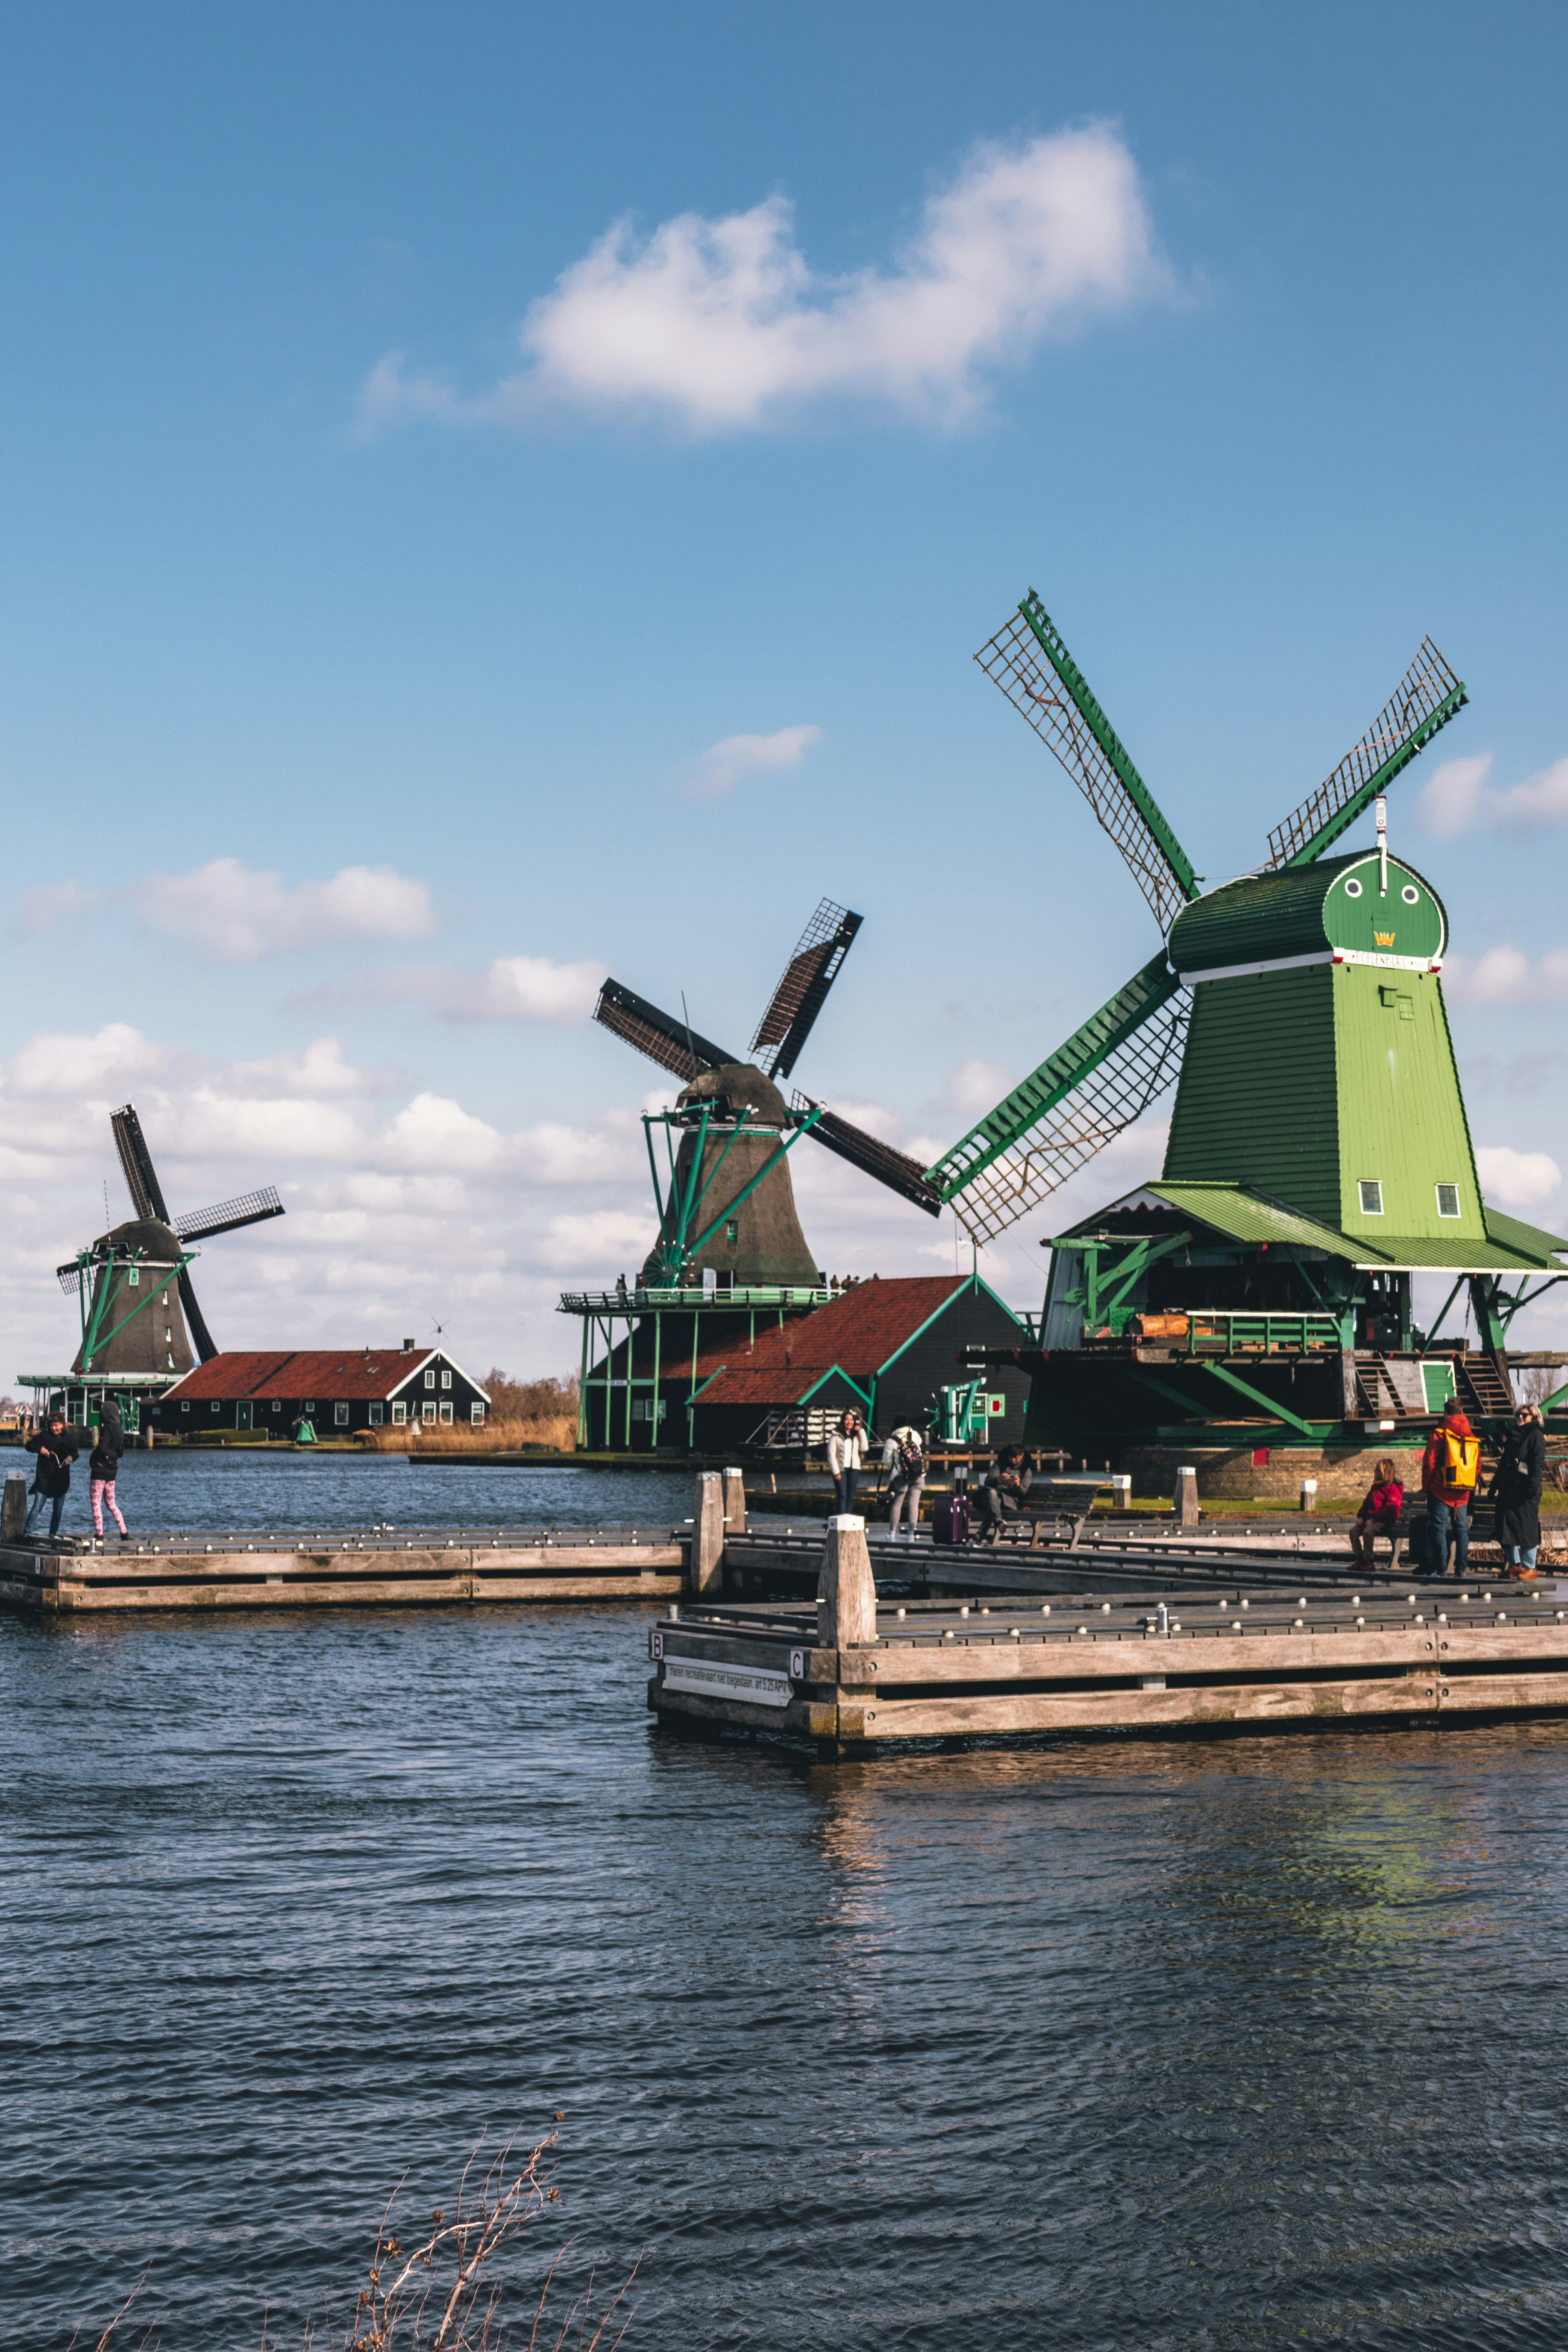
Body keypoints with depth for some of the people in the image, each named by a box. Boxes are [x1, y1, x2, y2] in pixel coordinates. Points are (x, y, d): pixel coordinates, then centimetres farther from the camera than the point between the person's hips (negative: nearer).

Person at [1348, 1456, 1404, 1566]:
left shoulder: (1393, 1489, -9)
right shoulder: (1375, 1487, 20)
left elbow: (1390, 1508, -19)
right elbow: (1367, 1503, 23)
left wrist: (1374, 1518, -23)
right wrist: (1361, 1516, 5)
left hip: (1385, 1521, -9)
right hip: (1371, 1519, 9)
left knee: (1368, 1532, -33)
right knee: (1354, 1531, -10)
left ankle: (1368, 1562, -25)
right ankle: (1360, 1559, -7)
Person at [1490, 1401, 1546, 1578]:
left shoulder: (1536, 1436, -3)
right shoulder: (1514, 1436, 21)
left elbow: (1538, 1464, -12)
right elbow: (1504, 1462, 23)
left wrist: (1533, 1487, -22)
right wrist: (1495, 1486, 18)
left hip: (1525, 1491, -8)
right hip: (1509, 1490, 8)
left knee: (1527, 1528, -5)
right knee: (1506, 1528, 7)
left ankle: (1529, 1567, 0)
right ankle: (1514, 1565, 14)